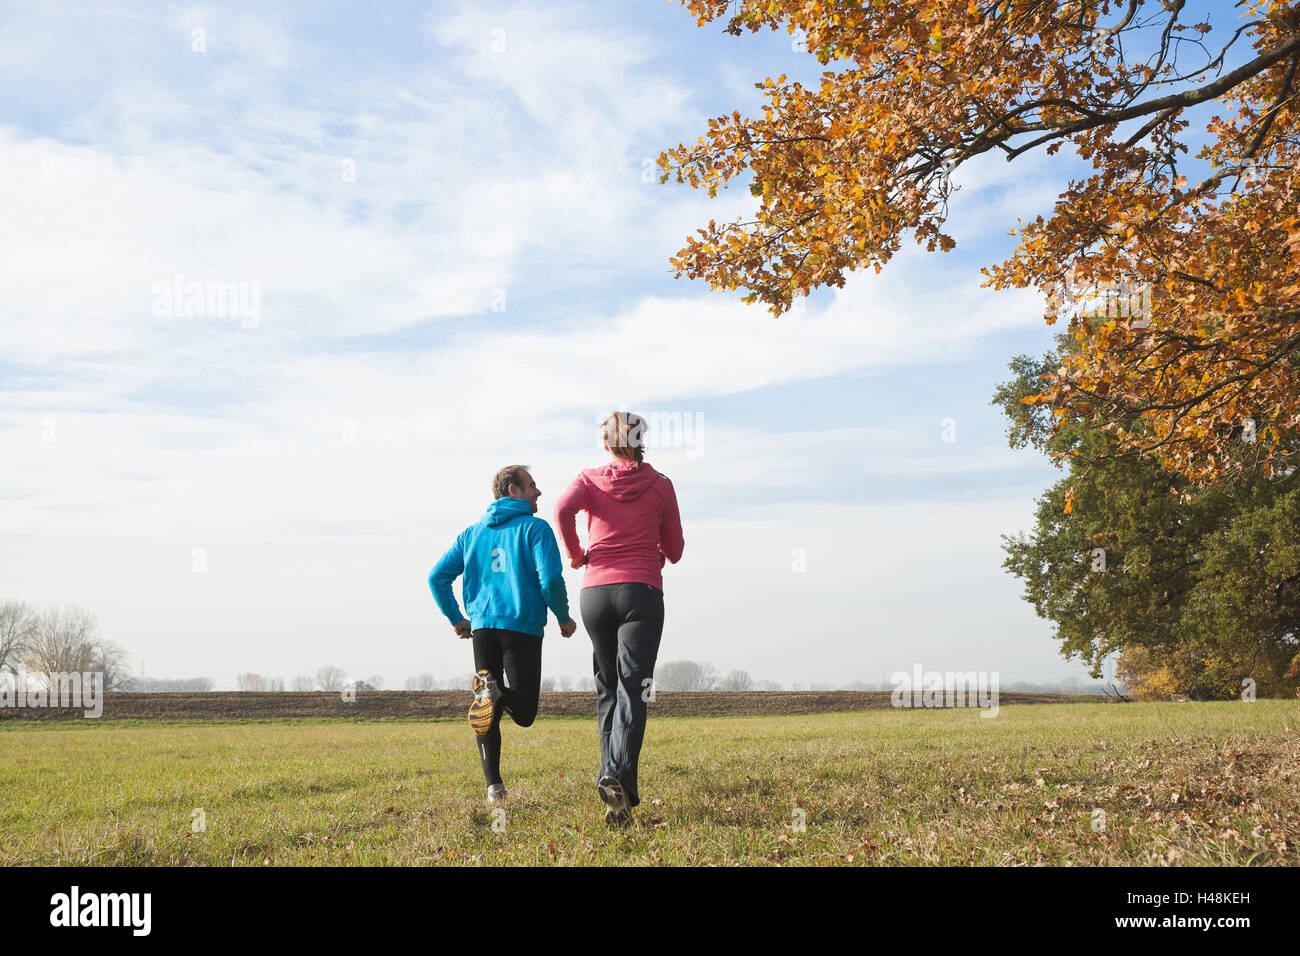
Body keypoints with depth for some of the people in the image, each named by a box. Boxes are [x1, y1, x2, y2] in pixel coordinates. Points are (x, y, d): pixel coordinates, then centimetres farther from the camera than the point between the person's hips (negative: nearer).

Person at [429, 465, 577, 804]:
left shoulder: (472, 533, 17)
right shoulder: (535, 528, 2)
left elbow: (438, 577, 12)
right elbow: (550, 578, -11)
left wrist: (456, 619, 21)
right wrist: (564, 618, 4)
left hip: (482, 626, 4)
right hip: (523, 627, -4)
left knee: (489, 713, 12)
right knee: (525, 712, 2)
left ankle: (493, 786, -1)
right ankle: (497, 695, -32)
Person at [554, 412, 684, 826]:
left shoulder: (590, 479, 6)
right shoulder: (660, 484, 7)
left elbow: (563, 510, -15)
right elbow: (674, 551, 10)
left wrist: (575, 553, 1)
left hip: (595, 591, 2)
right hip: (642, 592, -2)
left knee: (607, 687, 16)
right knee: (632, 688, -10)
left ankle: (611, 774, 20)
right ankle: (618, 775, -29)